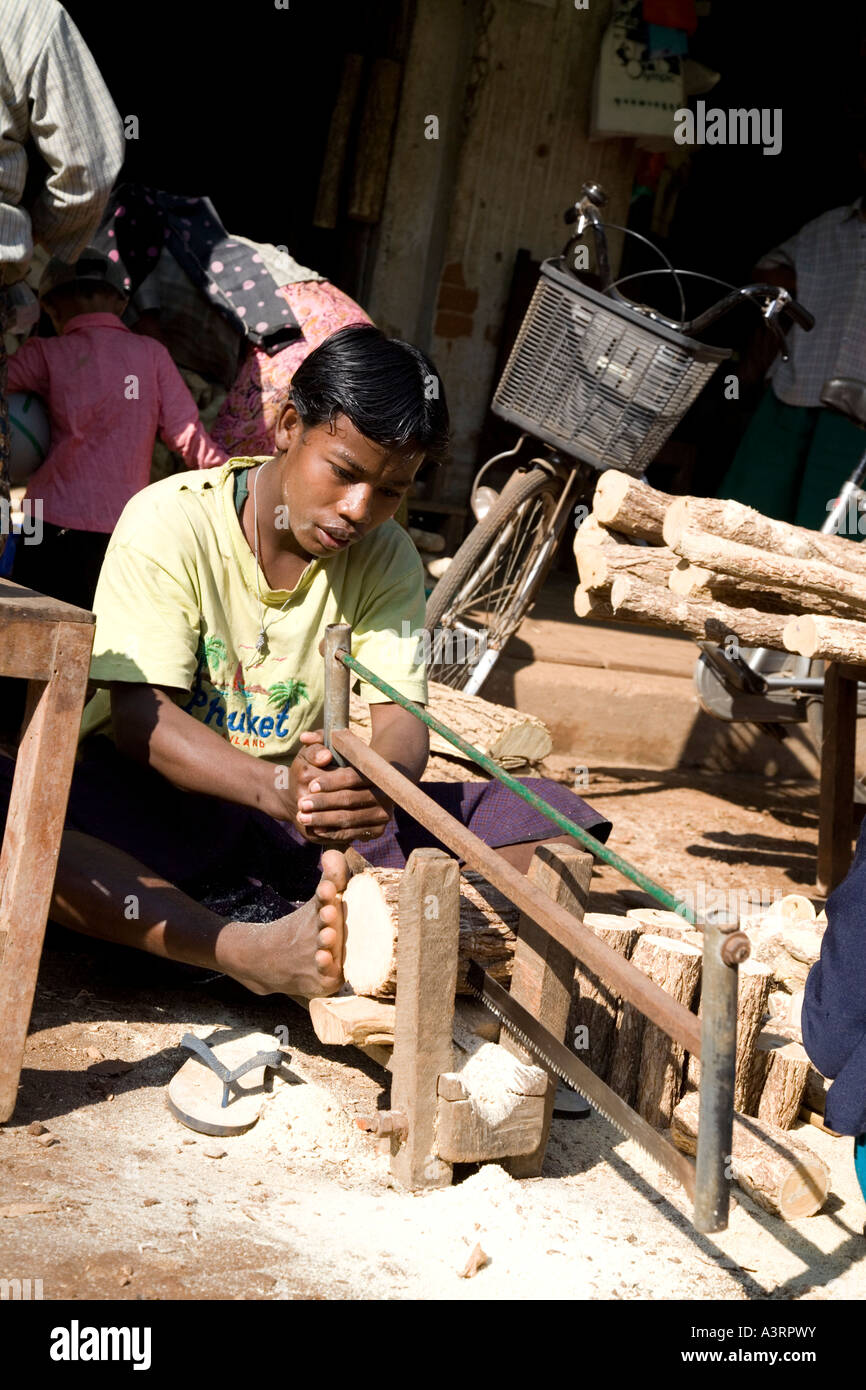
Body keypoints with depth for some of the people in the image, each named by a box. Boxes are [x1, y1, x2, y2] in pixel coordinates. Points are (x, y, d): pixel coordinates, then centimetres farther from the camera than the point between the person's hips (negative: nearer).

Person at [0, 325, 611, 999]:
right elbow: (139, 717, -19)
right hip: (155, 802, -3)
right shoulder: (169, 521, -10)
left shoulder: (386, 557, 2)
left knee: (547, 817, -16)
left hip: (314, 817, 4)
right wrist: (278, 787, -38)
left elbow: (402, 719, -8)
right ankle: (254, 952, -48)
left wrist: (380, 780, -35)